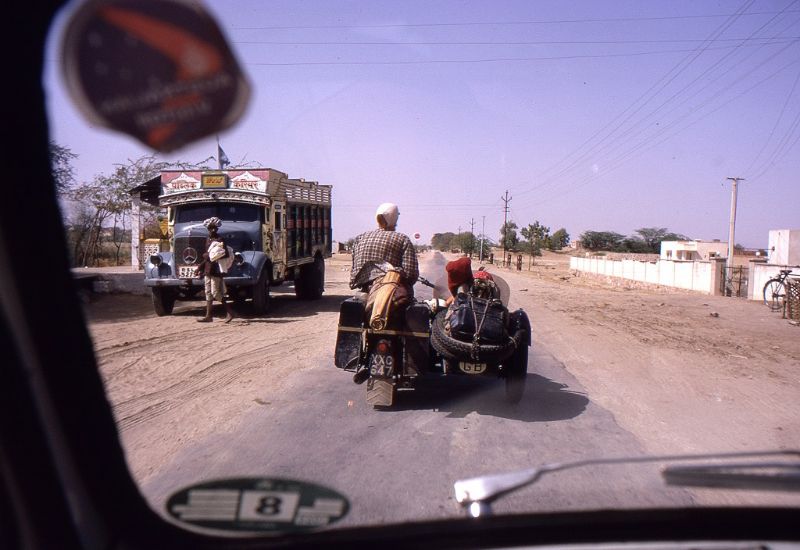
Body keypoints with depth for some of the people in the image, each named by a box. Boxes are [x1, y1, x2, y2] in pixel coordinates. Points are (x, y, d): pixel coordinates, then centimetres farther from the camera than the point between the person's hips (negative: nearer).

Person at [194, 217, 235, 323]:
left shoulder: (219, 240, -9)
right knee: (208, 293, 9)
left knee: (215, 293, -9)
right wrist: (200, 267, 20)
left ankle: (229, 311, 2)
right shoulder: (208, 240, 15)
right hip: (207, 270, 8)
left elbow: (226, 255, -19)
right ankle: (208, 316, 13)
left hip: (216, 270, -8)